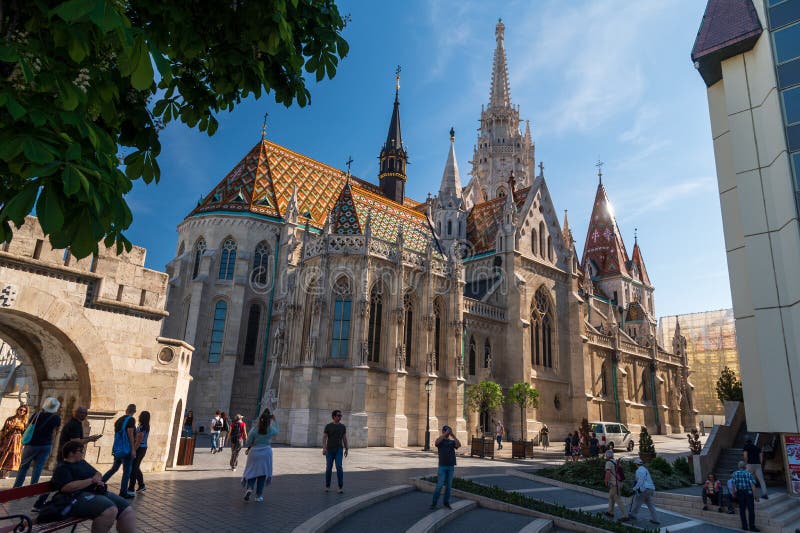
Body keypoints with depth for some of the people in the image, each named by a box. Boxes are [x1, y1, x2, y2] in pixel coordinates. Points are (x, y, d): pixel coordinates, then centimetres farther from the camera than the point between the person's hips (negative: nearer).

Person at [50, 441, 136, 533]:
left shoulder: (82, 462, 25)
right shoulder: (62, 468, 1)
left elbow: (98, 474, 27)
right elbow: (67, 487, -16)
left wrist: (97, 478, 3)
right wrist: (91, 480, -12)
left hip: (97, 492, 8)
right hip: (79, 497, -8)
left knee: (127, 511, -12)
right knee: (110, 510, -35)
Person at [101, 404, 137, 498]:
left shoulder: (119, 419, 12)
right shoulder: (131, 420, -12)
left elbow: (116, 434, 17)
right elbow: (130, 435, -16)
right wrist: (133, 449, -14)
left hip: (117, 449, 7)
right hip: (126, 449, -7)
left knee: (114, 468, 22)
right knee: (126, 471, 1)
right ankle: (123, 492, 3)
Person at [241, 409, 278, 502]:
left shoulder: (254, 430, -9)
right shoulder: (271, 430, -6)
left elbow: (248, 443, -4)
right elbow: (277, 431, 18)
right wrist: (274, 420, 22)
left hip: (254, 453, -1)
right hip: (266, 453, 1)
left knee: (252, 472, 13)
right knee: (262, 474, 10)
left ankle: (249, 488, -12)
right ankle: (259, 495, 14)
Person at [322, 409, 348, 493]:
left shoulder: (342, 426, 3)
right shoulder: (328, 426, -4)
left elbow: (344, 438, 8)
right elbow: (324, 438, -7)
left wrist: (346, 449, 8)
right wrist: (324, 448, -19)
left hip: (339, 450, 0)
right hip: (330, 450, 0)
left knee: (339, 467, -14)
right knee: (329, 468, 4)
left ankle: (341, 487, -8)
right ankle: (327, 486, 23)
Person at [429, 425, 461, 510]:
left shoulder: (452, 441, 10)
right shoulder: (440, 441, 2)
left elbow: (459, 445, -10)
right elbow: (437, 441, -23)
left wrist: (453, 435, -14)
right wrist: (446, 434, -22)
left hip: (451, 466, 3)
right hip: (442, 466, -3)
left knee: (449, 485, 8)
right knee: (439, 485, -6)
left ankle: (446, 502, 20)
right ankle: (434, 503, 5)